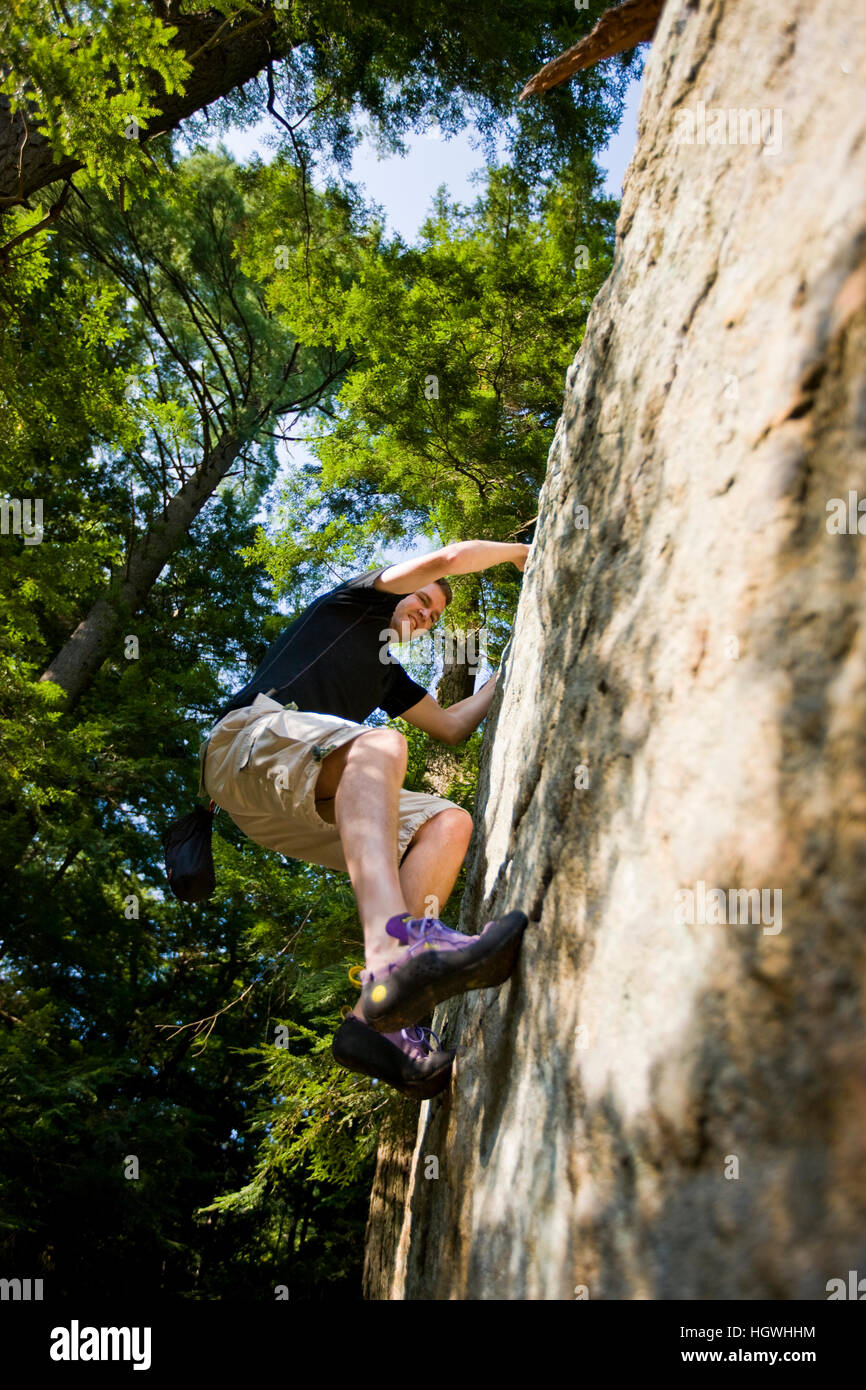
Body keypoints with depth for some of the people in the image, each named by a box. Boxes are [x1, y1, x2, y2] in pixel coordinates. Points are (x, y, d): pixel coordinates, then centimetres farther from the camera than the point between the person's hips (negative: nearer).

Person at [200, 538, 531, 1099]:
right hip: (249, 735, -7)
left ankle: (379, 1019, -35)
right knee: (378, 745, -38)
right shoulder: (357, 602, 21)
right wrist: (523, 551, 26)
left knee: (449, 823, -13)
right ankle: (393, 946, -66)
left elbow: (453, 725, 40)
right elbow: (449, 558, 12)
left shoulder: (388, 675, 39)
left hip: (312, 799, 7)